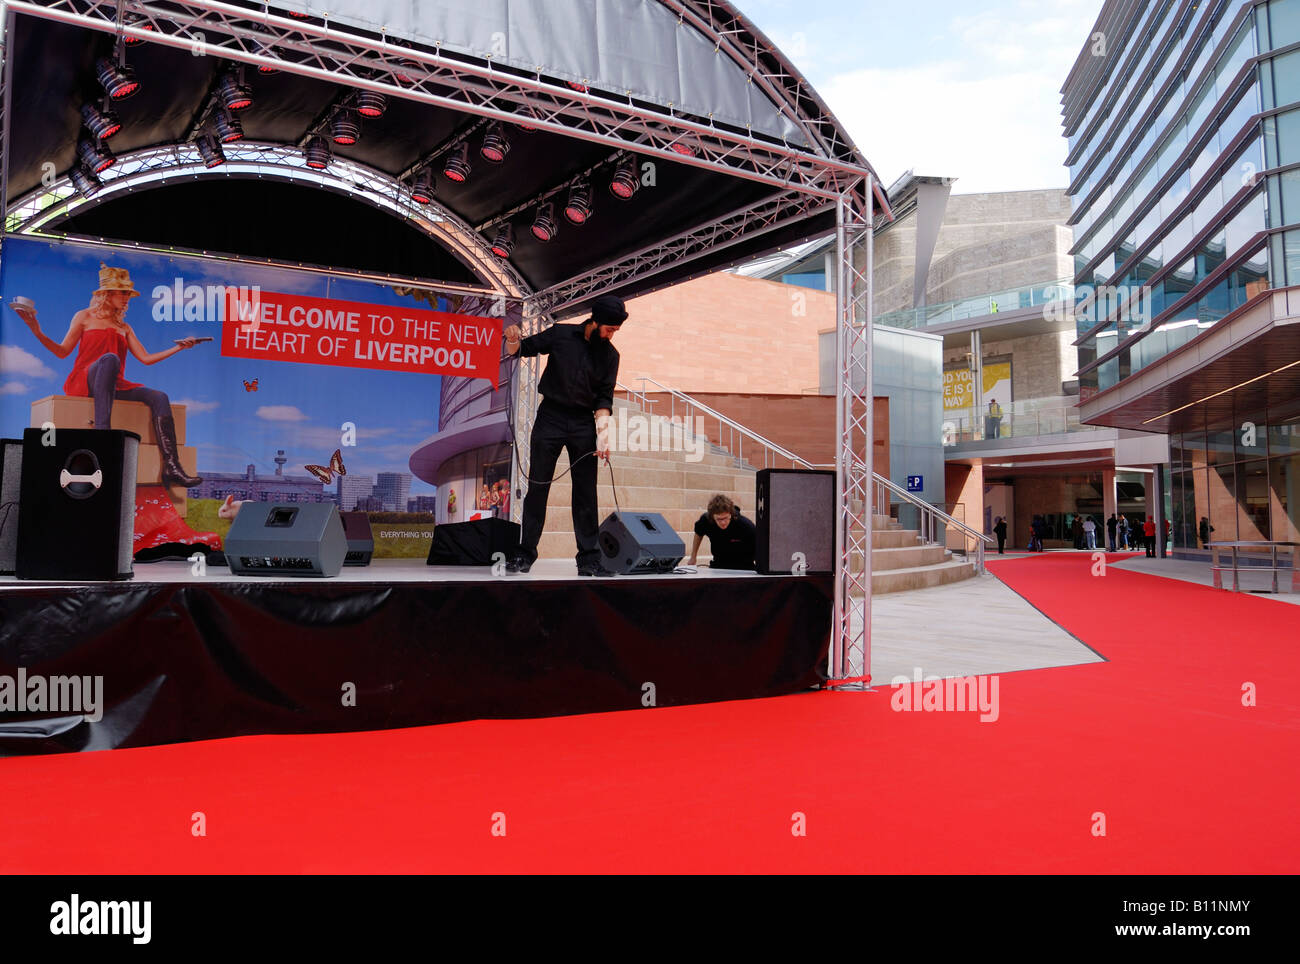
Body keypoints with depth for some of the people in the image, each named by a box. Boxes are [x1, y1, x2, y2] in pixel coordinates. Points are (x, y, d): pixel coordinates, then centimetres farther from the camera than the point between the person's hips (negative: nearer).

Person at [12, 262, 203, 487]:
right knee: (110, 358, -37)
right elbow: (62, 351, 7)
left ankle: (171, 467, -36)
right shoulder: (85, 317, 13)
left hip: (115, 385, 5)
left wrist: (178, 347, 10)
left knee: (159, 398, -22)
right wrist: (38, 333, -8)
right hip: (84, 382, -4)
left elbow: (146, 358, 16)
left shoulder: (124, 328, 25)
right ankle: (102, 432, -52)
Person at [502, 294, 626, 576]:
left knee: (586, 493, 0)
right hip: (550, 418, -1)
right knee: (538, 487, -1)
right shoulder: (561, 334, 3)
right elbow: (519, 349, 10)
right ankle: (525, 554, 7)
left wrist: (603, 432, -8)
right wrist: (513, 340, -14)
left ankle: (589, 559, 4)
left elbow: (604, 398, 6)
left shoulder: (610, 355, 7)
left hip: (584, 424, 2)